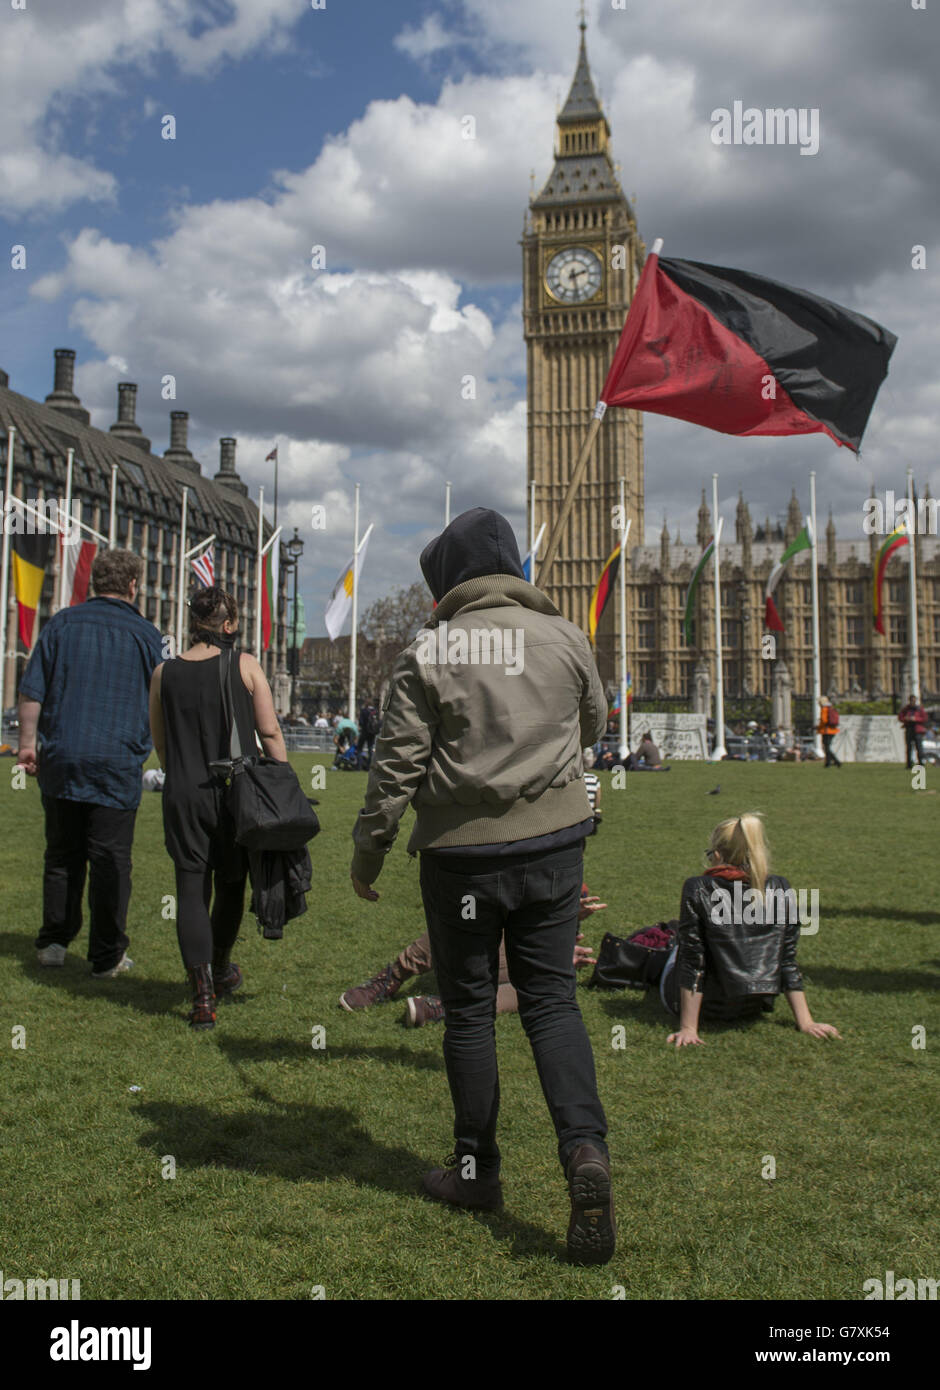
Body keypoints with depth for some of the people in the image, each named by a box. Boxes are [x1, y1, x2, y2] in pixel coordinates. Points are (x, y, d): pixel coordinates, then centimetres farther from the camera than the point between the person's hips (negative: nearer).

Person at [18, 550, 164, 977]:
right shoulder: (144, 633, 0)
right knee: (111, 860, 3)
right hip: (117, 764, -2)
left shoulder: (62, 623, 5)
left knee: (62, 854, 14)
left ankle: (54, 941, 18)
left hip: (60, 758, 3)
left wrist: (28, 742, 9)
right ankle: (107, 956, 7)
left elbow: (32, 691, 3)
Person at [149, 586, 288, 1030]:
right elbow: (270, 735, -4)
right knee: (230, 885, 17)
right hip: (236, 794, -1)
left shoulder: (164, 673, 3)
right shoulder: (245, 666, -4)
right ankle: (221, 972, 38)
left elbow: (159, 744, 12)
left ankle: (203, 996, -5)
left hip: (183, 795, 1)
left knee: (192, 891, 3)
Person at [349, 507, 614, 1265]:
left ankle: (476, 1168, 22)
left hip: (461, 853, -2)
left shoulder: (428, 652, -8)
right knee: (552, 998, 10)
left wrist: (368, 851, 4)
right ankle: (586, 1146, -8)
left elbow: (397, 764, -8)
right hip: (554, 841, 2)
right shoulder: (565, 638, 0)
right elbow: (592, 726, 15)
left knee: (469, 1008, 12)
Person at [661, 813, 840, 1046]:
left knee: (678, 950, 29)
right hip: (754, 1008, 3)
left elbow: (692, 963, -18)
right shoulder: (781, 889, -7)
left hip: (710, 1007, -3)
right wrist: (805, 1022, -2)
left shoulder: (697, 889, -18)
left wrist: (688, 1029, -15)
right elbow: (788, 961, -6)